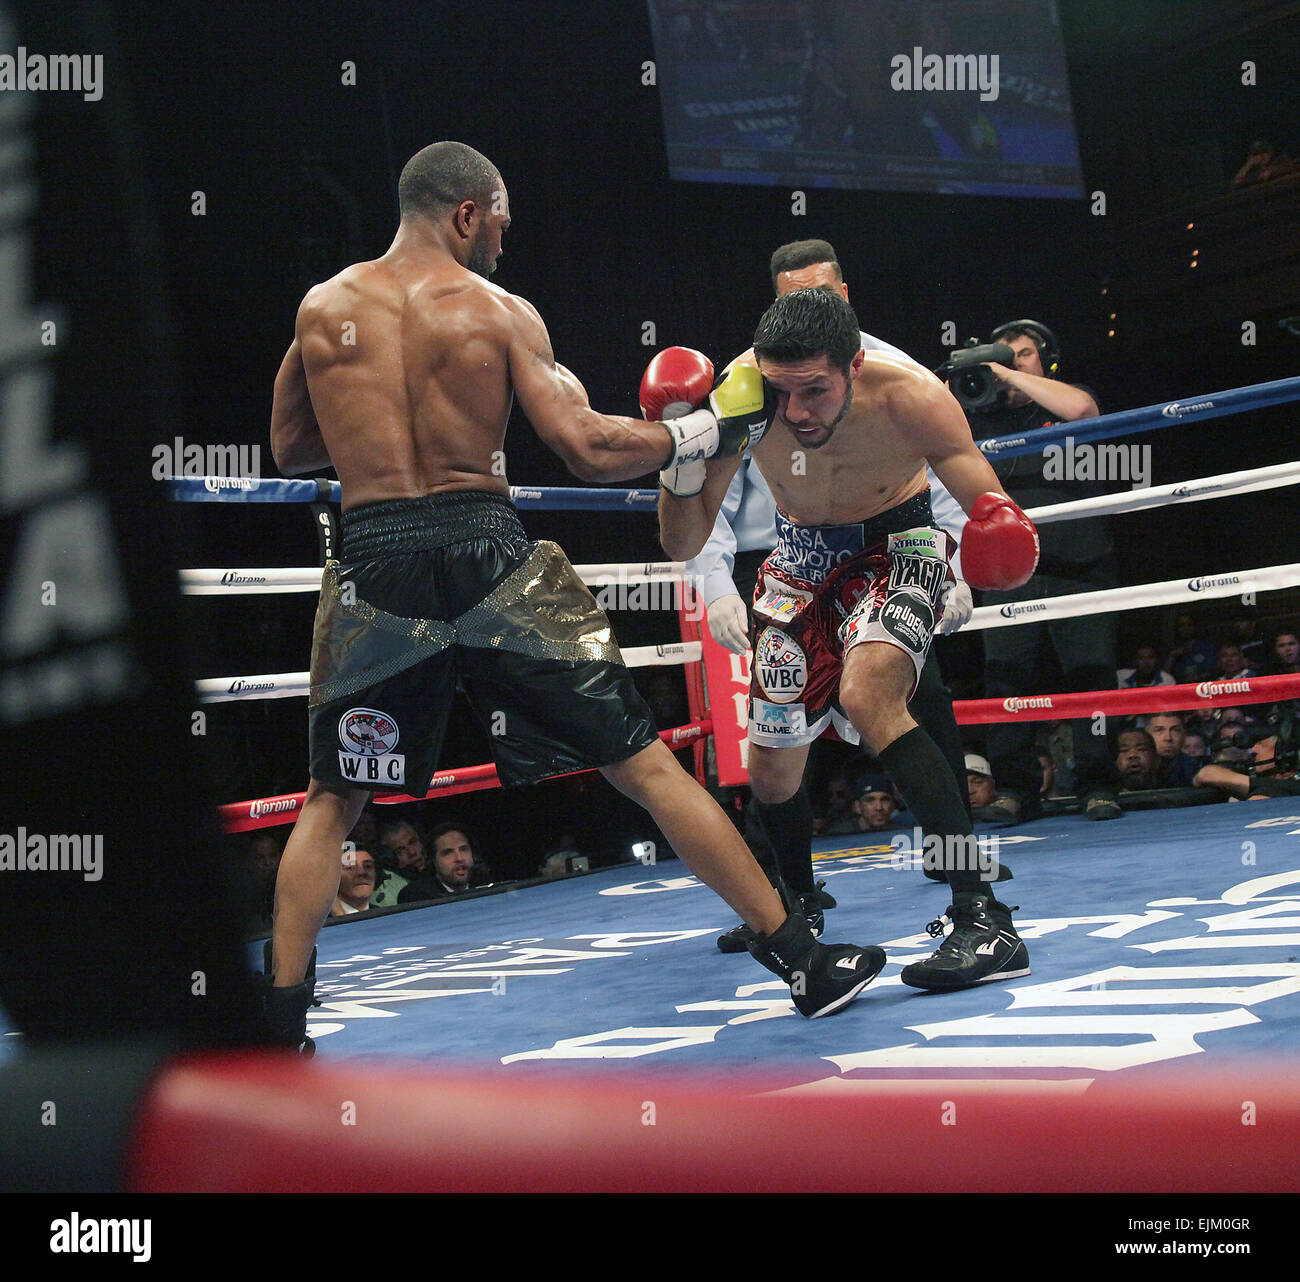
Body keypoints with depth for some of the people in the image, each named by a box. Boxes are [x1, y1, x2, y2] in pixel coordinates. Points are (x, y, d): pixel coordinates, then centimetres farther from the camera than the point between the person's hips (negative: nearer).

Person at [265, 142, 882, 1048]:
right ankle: (800, 956, 11)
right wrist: (702, 435, 7)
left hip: (373, 565, 2)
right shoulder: (502, 312, 2)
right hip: (488, 554, -2)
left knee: (333, 798, 19)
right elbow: (585, 449, -6)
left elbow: (289, 453, 18)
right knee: (645, 763, 6)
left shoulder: (321, 310, 9)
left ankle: (283, 1016, 12)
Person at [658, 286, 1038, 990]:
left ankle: (984, 919, -32)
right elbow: (683, 546, -19)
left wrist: (1000, 535, -49)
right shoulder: (739, 394, -27)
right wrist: (683, 458, -38)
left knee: (867, 695, -34)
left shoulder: (910, 396, -32)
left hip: (897, 542, -3)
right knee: (771, 775, 10)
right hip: (803, 556, 4)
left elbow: (990, 507, -26)